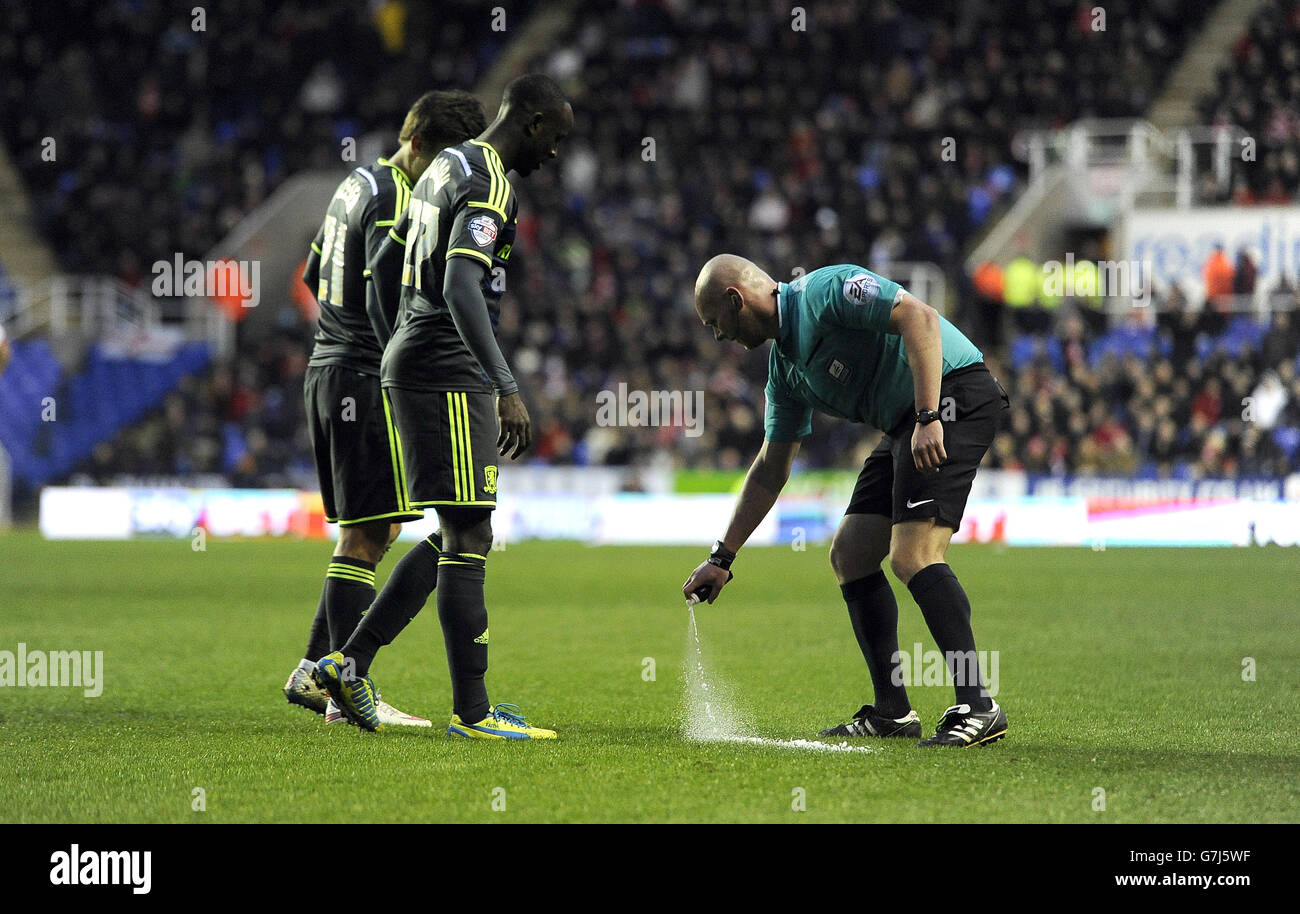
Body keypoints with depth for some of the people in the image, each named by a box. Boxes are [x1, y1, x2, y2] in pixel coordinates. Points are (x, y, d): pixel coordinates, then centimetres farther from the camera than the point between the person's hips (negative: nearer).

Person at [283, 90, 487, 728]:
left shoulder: (357, 183, 17)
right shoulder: (394, 202, -14)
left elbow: (314, 277, 26)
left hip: (326, 368, 10)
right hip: (364, 378, -10)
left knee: (368, 531, 15)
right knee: (366, 533, -9)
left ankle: (314, 673, 16)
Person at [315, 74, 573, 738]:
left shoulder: (447, 167, 18)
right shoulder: (489, 183, -13)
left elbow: (383, 267, 26)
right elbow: (460, 288, -26)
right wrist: (507, 389, -29)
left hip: (410, 363, 10)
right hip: (448, 374, -10)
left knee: (460, 536, 13)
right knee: (468, 538, -8)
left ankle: (350, 662, 12)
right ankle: (472, 711, -8)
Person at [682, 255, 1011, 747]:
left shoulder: (826, 290, -12)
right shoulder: (785, 366, 16)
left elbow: (920, 318, -23)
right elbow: (770, 470, 22)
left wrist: (928, 419, -28)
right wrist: (721, 558, 21)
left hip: (953, 394, -10)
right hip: (902, 425, 10)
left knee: (912, 554, -21)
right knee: (849, 554, 8)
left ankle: (977, 707, -22)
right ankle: (893, 712, 12)